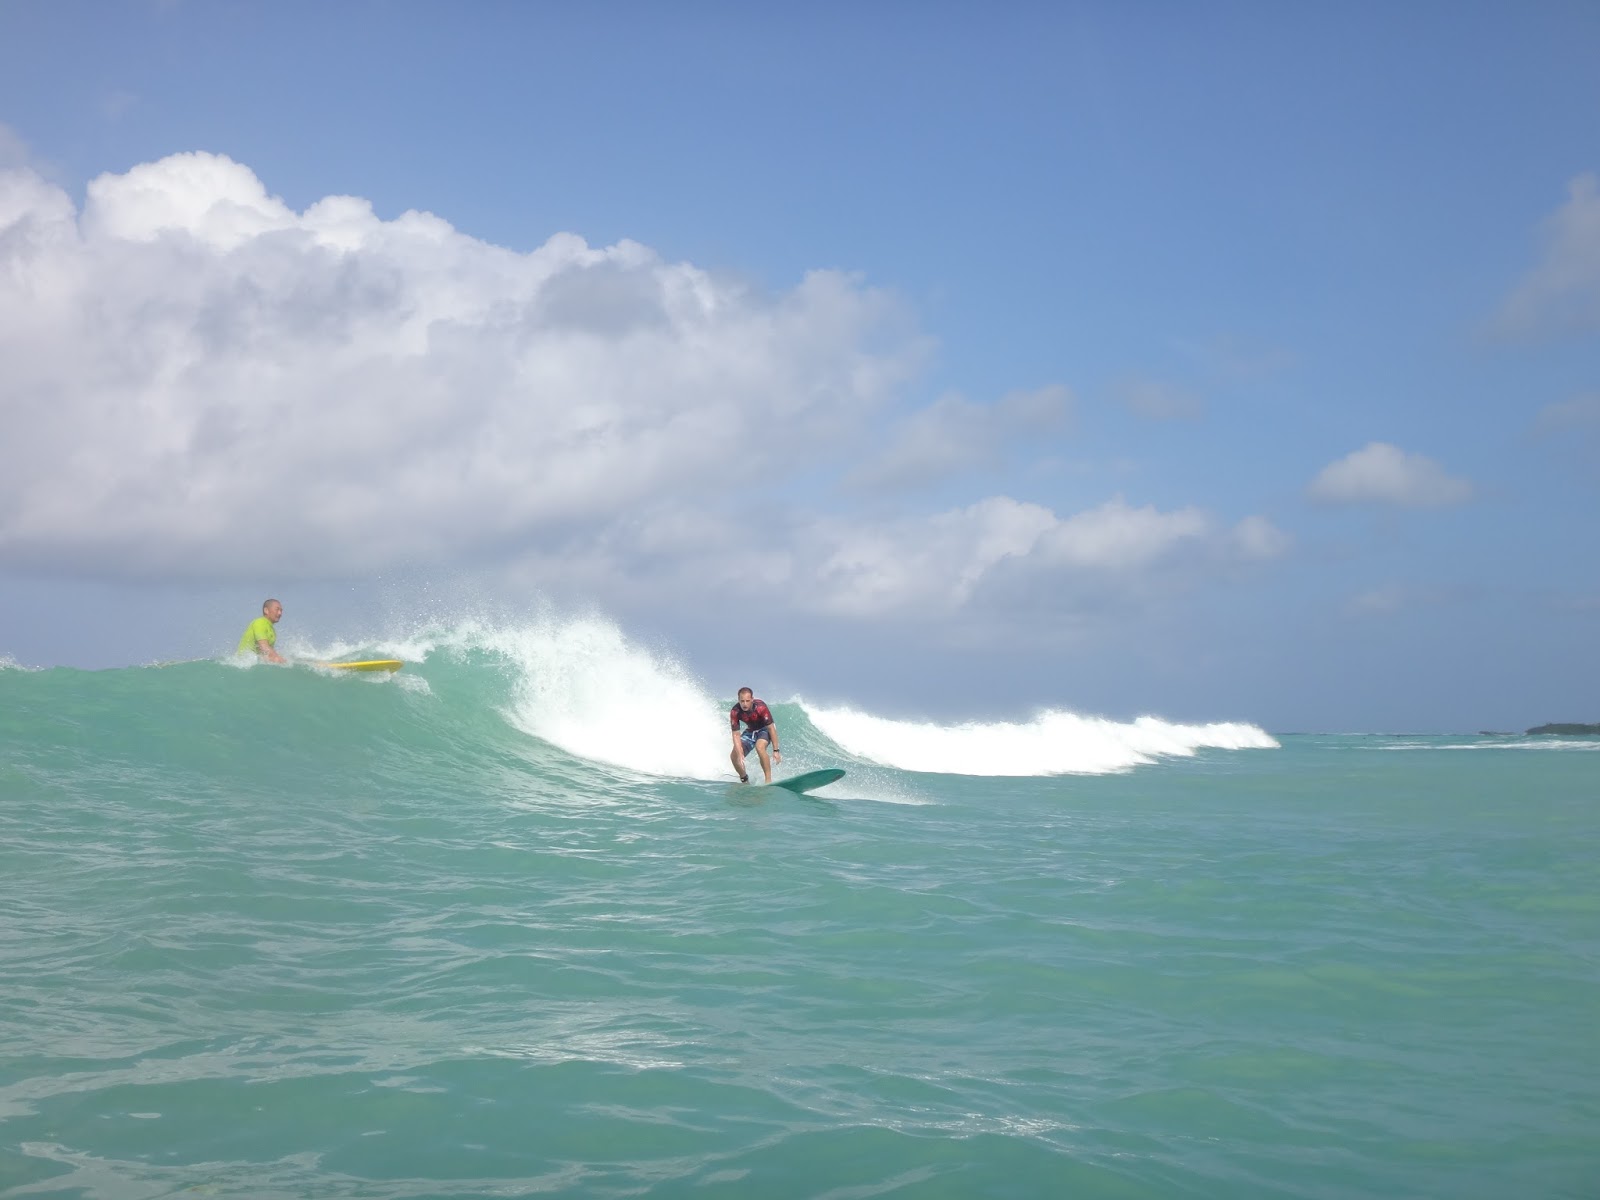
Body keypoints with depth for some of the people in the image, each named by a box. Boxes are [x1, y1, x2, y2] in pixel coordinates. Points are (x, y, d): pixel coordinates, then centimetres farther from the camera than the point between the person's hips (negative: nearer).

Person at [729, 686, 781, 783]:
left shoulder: (760, 707, -34)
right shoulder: (735, 712, -24)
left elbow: (771, 728, -29)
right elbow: (736, 734, -21)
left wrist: (775, 750, -31)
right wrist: (739, 753, -34)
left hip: (765, 729, -4)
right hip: (751, 731, 4)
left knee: (759, 747, -35)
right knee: (734, 756, -10)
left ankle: (768, 780, -27)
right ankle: (745, 781, 16)